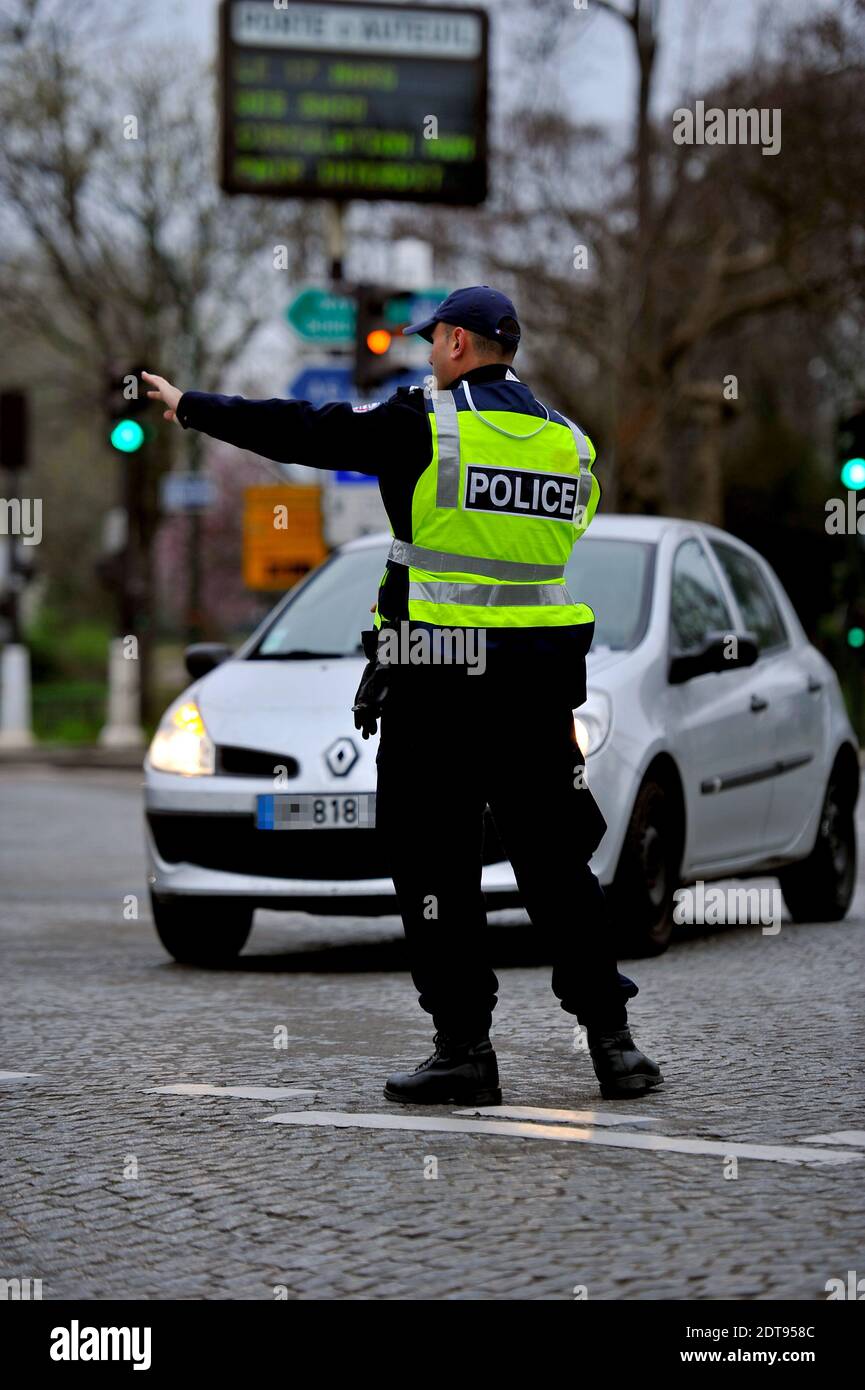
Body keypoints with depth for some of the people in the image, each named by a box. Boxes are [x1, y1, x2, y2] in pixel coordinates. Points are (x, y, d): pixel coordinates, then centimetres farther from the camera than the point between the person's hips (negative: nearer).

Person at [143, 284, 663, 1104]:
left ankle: (464, 1047, 2)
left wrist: (188, 407, 12)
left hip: (441, 685, -5)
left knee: (433, 861, 3)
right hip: (541, 680, 5)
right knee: (554, 857, 10)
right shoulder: (568, 439, 10)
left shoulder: (425, 425, -6)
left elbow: (296, 432, -1)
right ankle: (610, 1038, 7)